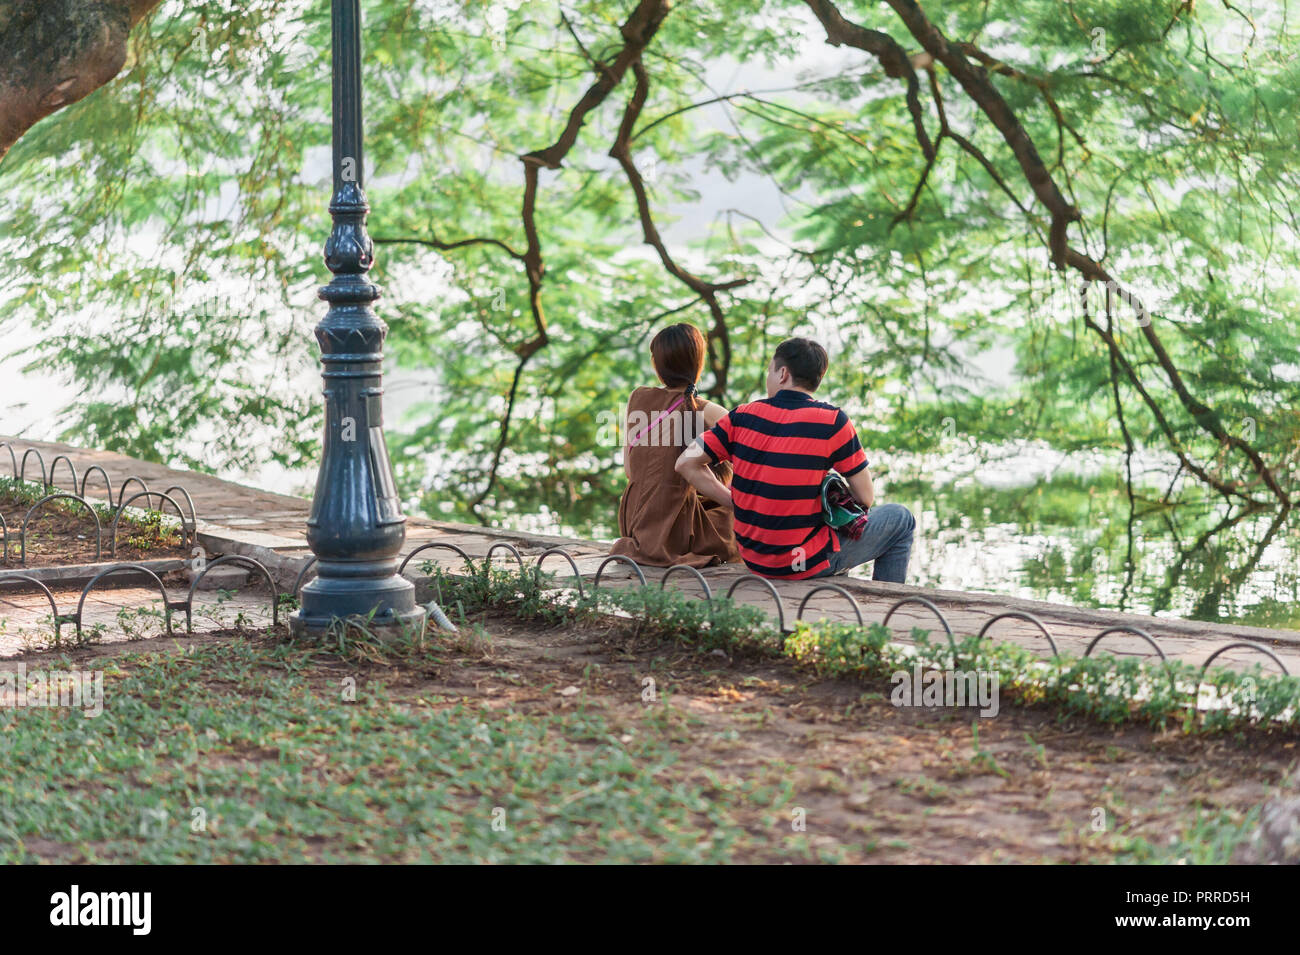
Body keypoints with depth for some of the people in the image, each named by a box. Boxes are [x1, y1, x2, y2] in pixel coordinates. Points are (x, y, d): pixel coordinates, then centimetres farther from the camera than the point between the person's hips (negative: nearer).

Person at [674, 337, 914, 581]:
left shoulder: (742, 416, -2)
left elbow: (686, 463, -1)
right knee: (899, 519, 18)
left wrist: (735, 503, 5)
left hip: (753, 560, 5)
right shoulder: (832, 421, -12)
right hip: (804, 564, -5)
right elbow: (865, 498, -8)